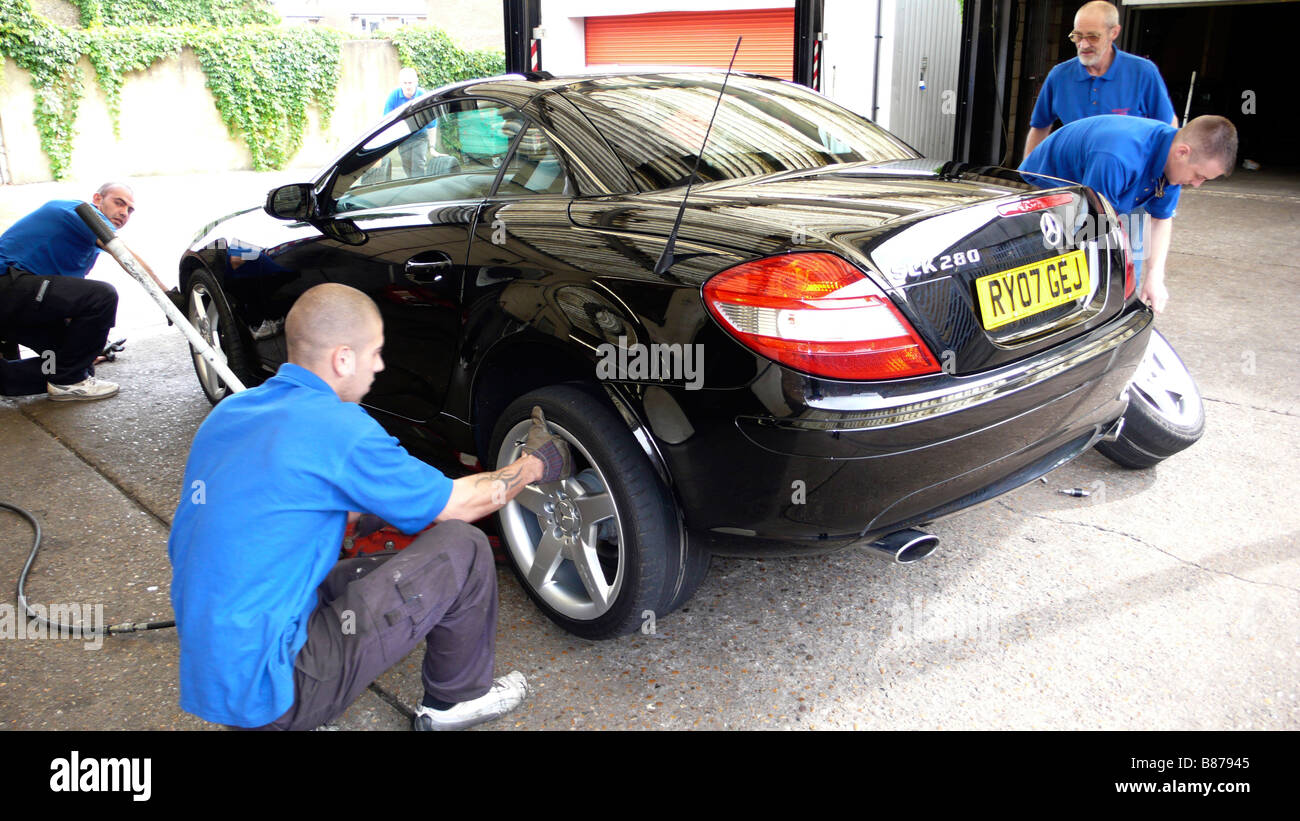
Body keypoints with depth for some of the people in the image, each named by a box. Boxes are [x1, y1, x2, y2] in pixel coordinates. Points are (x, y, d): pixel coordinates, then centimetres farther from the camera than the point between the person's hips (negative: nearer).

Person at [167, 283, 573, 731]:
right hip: (270, 694, -9)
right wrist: (535, 464, 9)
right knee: (462, 550, -7)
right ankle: (457, 700, 14)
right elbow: (457, 505, -7)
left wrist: (360, 509, 18)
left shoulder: (228, 413, 6)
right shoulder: (336, 426, -19)